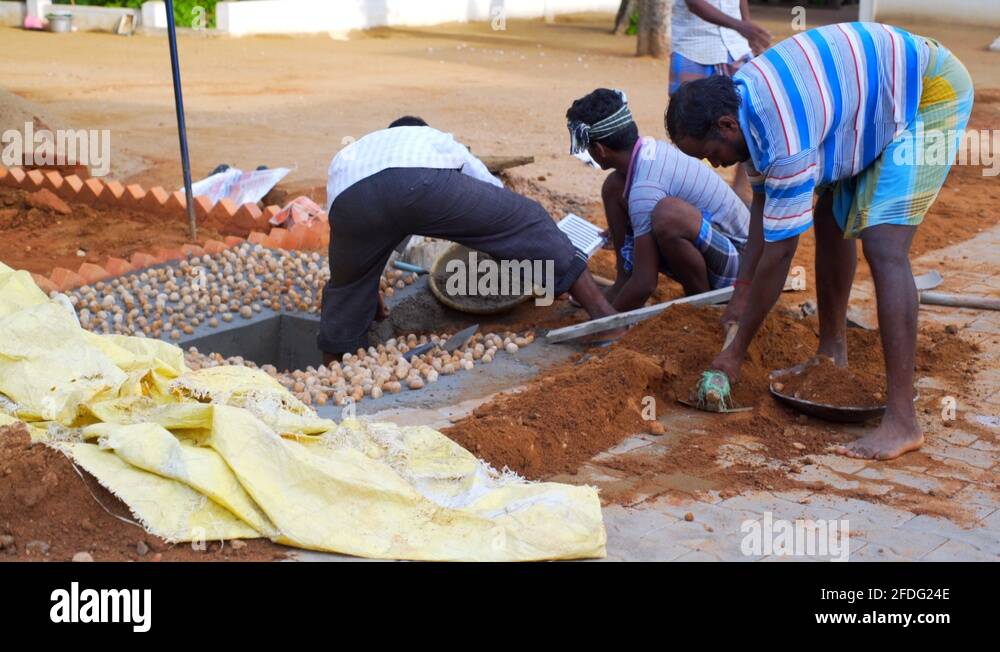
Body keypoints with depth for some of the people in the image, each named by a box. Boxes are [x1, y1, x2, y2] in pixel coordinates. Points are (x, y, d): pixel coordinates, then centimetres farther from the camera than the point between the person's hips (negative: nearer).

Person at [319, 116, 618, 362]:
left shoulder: (346, 154, 48)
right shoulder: (440, 140, 45)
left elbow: (344, 239, 52)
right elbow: (500, 200, 50)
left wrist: (370, 291, 67)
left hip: (352, 199, 2)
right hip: (425, 182, -2)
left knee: (346, 290, 29)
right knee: (529, 221, 17)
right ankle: (605, 317, 15)